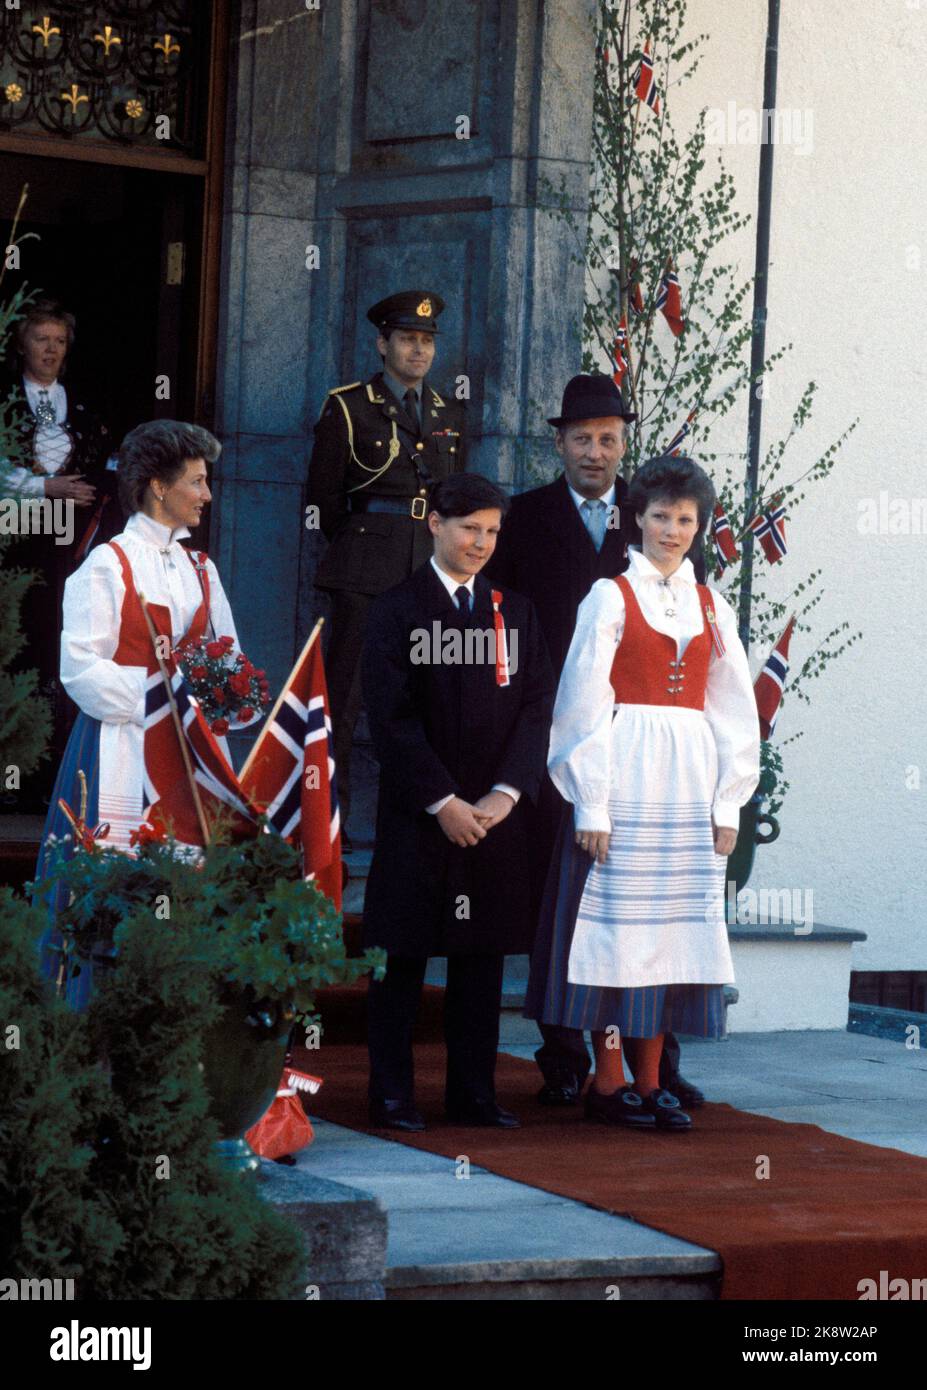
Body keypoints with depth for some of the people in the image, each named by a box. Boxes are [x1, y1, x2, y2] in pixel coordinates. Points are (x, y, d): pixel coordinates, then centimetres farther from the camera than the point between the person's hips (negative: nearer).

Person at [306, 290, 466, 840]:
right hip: (366, 569, -4)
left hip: (431, 567, 4)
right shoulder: (348, 408, 3)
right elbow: (323, 495, 7)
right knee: (346, 692, -6)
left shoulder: (451, 416, 16)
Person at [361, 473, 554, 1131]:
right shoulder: (398, 610, -1)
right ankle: (393, 1094, 7)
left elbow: (537, 706, 6)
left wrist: (505, 794, -7)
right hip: (416, 813, -4)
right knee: (403, 953, 0)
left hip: (496, 813, 4)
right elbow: (392, 717, -7)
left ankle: (474, 1092, 12)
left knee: (484, 953, 6)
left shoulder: (515, 612, 11)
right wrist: (442, 802, -12)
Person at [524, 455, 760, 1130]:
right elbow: (584, 704, -5)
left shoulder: (713, 609, 12)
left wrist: (728, 803, 5)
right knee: (617, 920, -3)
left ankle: (651, 1080, 8)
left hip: (690, 785, 4)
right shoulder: (610, 597, -1)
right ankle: (608, 1081, 2)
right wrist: (591, 804, -11)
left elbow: (735, 711, 13)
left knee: (675, 923, 3)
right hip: (624, 776, -4)